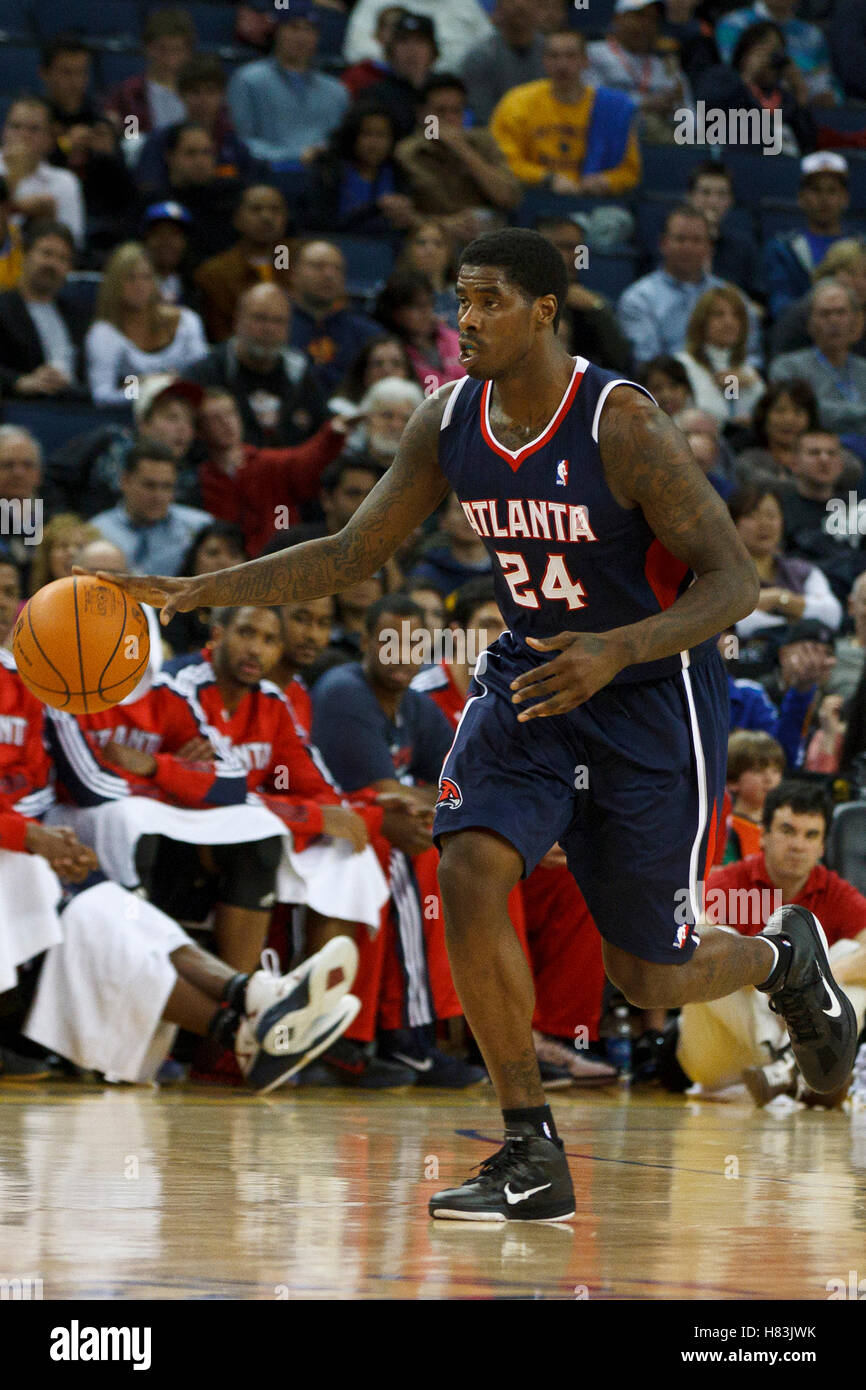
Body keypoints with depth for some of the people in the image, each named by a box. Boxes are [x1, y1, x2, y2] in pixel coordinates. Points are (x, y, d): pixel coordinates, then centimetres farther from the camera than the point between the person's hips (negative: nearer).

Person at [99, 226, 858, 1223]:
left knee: (648, 977, 2)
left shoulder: (622, 424, -23)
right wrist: (192, 592, -8)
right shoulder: (450, 424, -5)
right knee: (468, 871, -21)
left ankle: (784, 956, 40)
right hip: (531, 681, 5)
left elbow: (733, 583, -22)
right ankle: (532, 1158, -13)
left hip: (652, 699, -5)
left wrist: (616, 651, -39)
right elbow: (350, 555, 3)